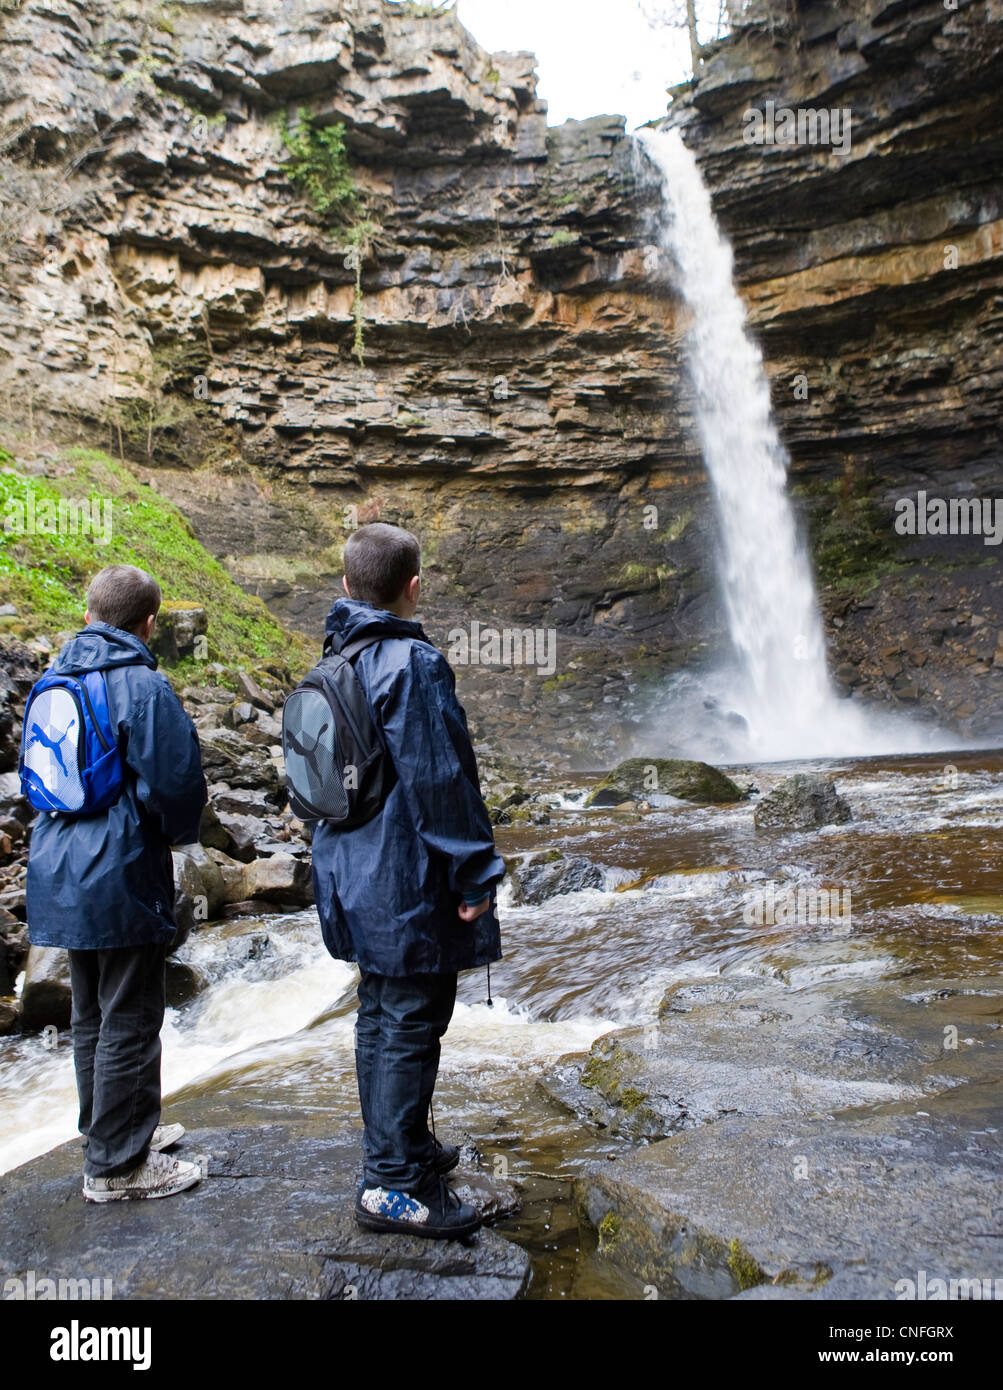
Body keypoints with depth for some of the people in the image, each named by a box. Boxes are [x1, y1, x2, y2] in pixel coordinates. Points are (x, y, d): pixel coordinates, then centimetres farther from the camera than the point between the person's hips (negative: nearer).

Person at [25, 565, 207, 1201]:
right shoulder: (144, 687, -17)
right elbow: (175, 783, -18)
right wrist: (179, 833, 2)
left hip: (61, 874, 8)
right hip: (123, 880, -8)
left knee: (92, 1014, 20)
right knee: (129, 1020, 3)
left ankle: (112, 1129, 36)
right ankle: (118, 1163, 14)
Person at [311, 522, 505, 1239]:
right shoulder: (414, 665, -19)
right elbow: (441, 781, -21)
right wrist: (474, 876, -14)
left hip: (355, 877, 9)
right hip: (409, 882, -9)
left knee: (379, 1017, 19)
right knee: (411, 1025, 2)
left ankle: (399, 1147, 35)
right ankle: (394, 1184, 13)